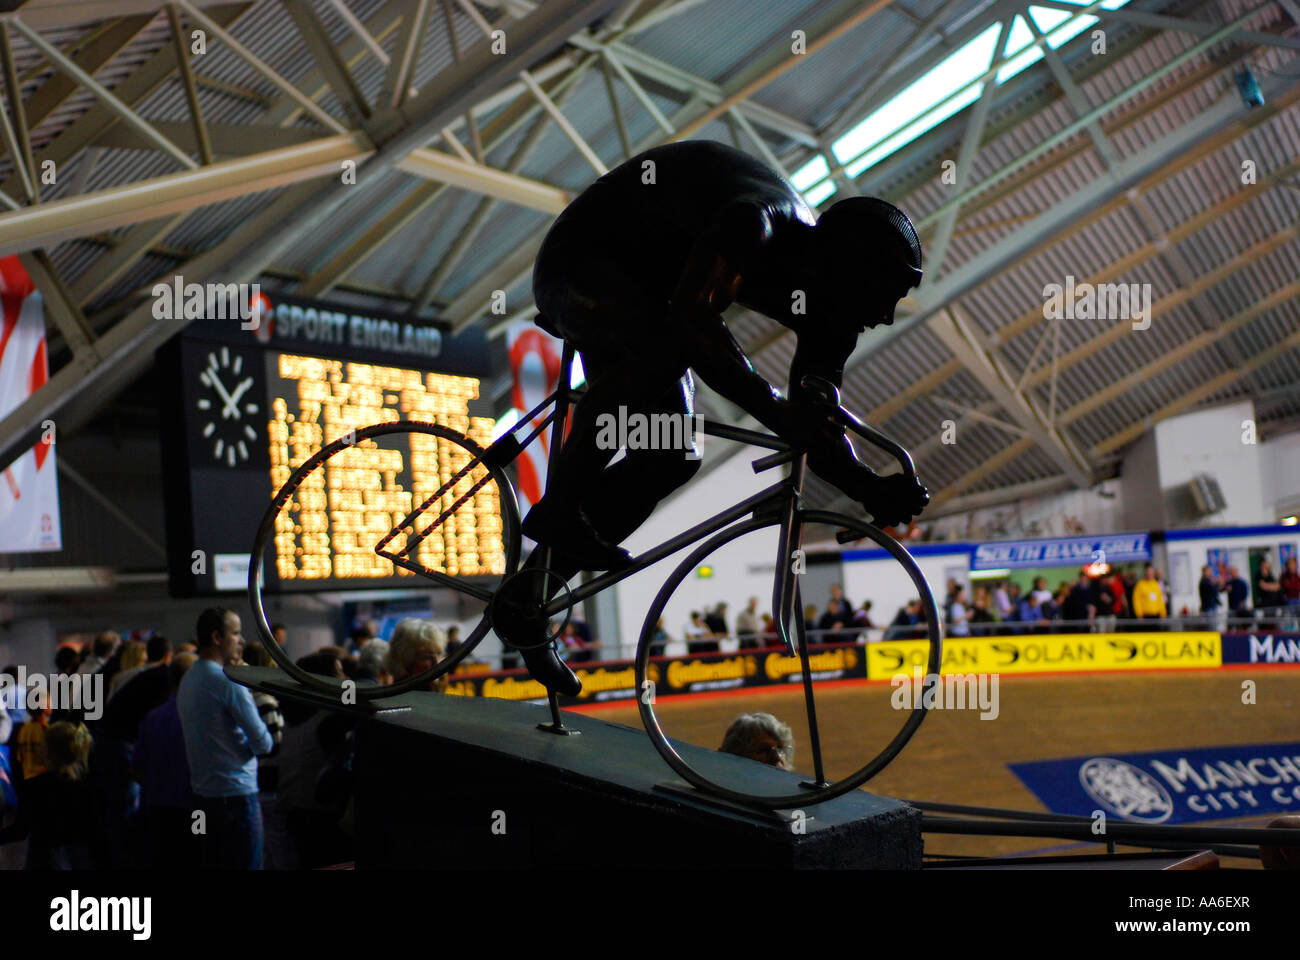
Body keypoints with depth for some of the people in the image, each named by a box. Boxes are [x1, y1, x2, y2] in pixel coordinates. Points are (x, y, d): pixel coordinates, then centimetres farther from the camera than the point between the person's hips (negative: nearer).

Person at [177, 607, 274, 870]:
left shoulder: (188, 679, 11)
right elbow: (263, 743, -17)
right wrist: (266, 740, 6)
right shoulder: (228, 680, -16)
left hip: (203, 792, 9)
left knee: (213, 863, 15)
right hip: (236, 793, -9)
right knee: (246, 864, -4)